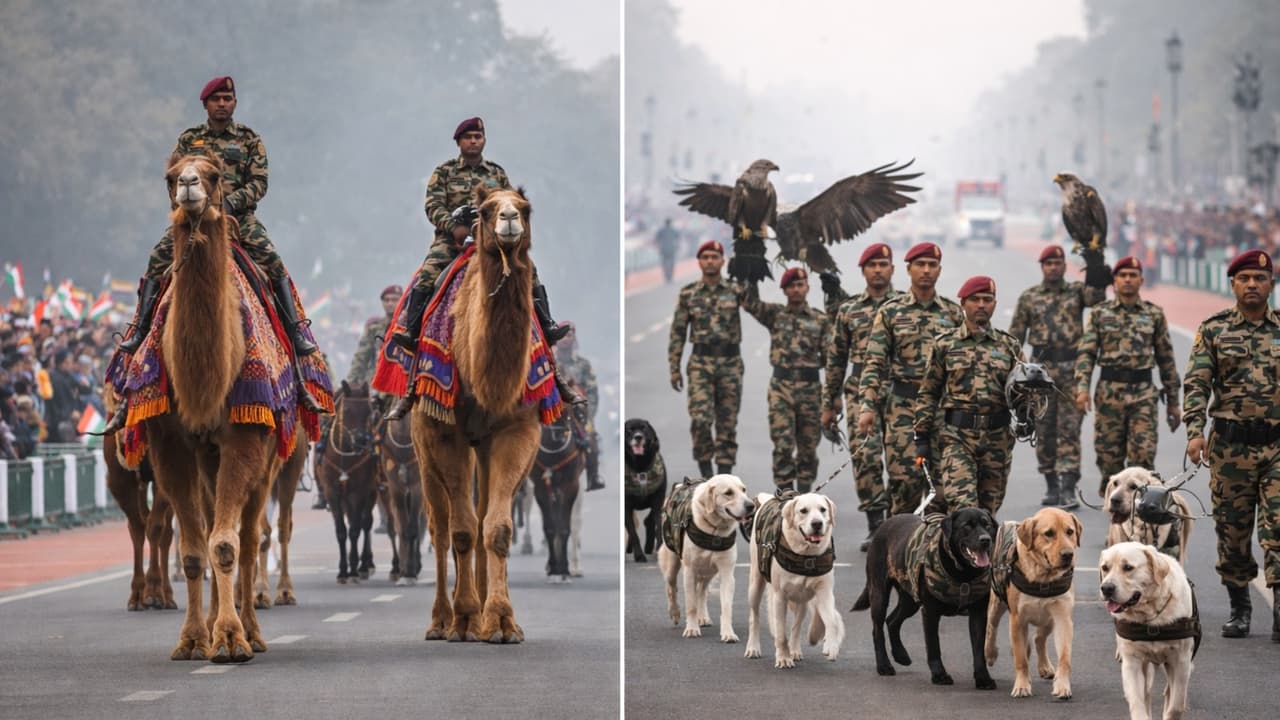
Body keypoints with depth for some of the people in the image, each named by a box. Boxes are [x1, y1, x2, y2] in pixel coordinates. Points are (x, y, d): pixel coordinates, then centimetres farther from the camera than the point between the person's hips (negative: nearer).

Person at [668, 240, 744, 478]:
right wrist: (674, 368, 3)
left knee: (727, 422, 3)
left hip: (730, 363, 0)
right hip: (700, 363, 0)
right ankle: (704, 464, 4)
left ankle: (724, 472, 11)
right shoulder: (687, 294, 3)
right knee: (700, 418, -14)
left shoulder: (736, 291, 2)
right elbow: (678, 332, 5)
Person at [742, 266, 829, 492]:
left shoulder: (820, 319, 5)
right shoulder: (774, 313, 6)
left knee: (808, 444, 7)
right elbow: (750, 301, -10)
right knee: (783, 444, -8)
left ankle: (804, 493, 19)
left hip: (810, 388, 1)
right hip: (781, 387, -1)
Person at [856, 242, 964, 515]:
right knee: (905, 477, -9)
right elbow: (874, 363, 0)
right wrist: (867, 405, -9)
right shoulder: (890, 312, 4)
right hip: (902, 405, -2)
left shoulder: (953, 313, 10)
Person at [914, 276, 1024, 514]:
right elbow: (928, 394, 8)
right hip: (956, 435, -3)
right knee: (962, 506, -17)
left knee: (988, 509, 8)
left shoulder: (1010, 345, 10)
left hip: (998, 437, 3)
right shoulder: (945, 345, 5)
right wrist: (922, 438, 3)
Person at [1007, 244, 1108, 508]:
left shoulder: (1076, 292, 6)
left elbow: (1097, 295, -16)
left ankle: (1068, 488, -9)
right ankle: (1051, 486, 18)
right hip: (1041, 368, 2)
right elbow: (1015, 335, 10)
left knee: (1069, 429, -7)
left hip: (1071, 369, -2)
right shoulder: (1029, 297, 9)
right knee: (1044, 431, 7)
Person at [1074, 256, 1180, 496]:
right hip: (1109, 393, 0)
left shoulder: (1154, 314, 8)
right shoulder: (1100, 313, 7)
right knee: (1109, 456, 3)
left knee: (1143, 455, -9)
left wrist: (1173, 402, 10)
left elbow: (1166, 359, 11)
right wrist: (1082, 387, -14)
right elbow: (1086, 353, 2)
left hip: (1143, 393, 0)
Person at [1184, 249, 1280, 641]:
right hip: (1231, 444, 0)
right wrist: (1195, 432, -14)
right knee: (1232, 529, 7)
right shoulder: (1214, 329, 4)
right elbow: (1197, 384, -1)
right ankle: (1239, 609, 20)